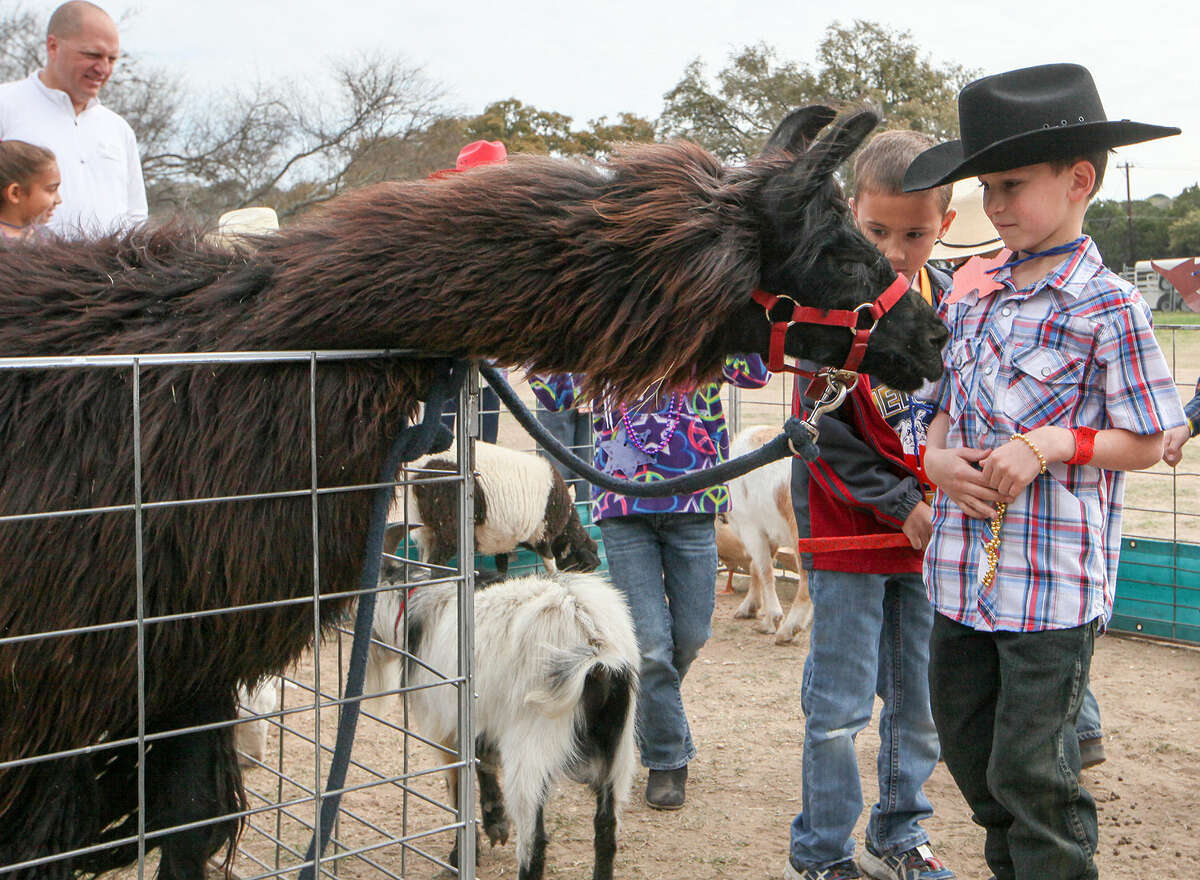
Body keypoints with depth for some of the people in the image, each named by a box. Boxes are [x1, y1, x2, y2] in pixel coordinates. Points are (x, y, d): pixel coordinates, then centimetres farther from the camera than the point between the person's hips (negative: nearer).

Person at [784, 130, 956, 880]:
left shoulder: (950, 302, 3)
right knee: (840, 705, 2)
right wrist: (899, 507, -16)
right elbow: (824, 435, -12)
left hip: (929, 531, 5)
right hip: (850, 533, -4)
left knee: (921, 697, 13)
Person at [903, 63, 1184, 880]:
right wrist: (939, 460, -5)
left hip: (1054, 578, -7)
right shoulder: (970, 303, 9)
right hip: (963, 572, 7)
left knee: (1030, 769, 0)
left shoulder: (1108, 307, -10)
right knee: (970, 755, 17)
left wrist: (1054, 445, -21)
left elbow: (1148, 443, -7)